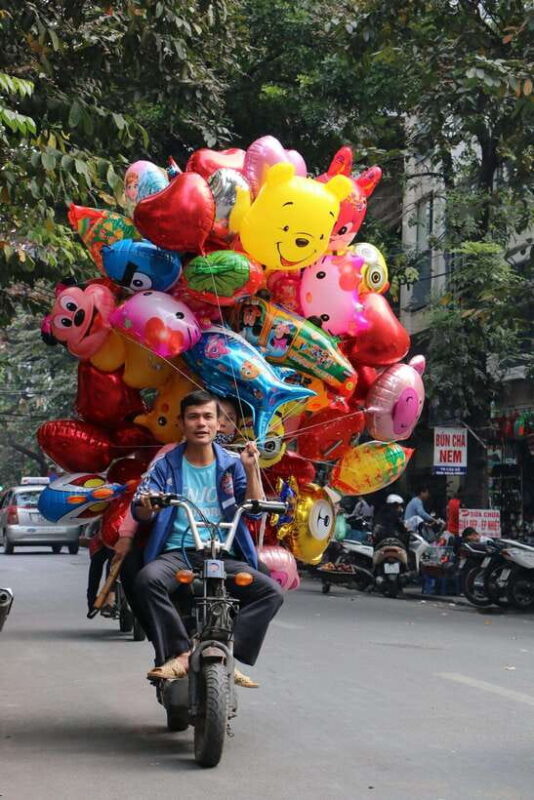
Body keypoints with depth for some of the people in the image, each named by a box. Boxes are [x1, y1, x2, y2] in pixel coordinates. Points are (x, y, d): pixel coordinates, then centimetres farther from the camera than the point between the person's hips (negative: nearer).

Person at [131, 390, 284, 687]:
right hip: (177, 552, -1)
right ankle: (179, 652, -27)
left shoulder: (232, 464, 12)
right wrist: (148, 505, -23)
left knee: (272, 592, -23)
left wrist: (251, 469, -10)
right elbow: (139, 512, 1)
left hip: (223, 556, 1)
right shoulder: (166, 465, 10)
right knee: (148, 579, -35)